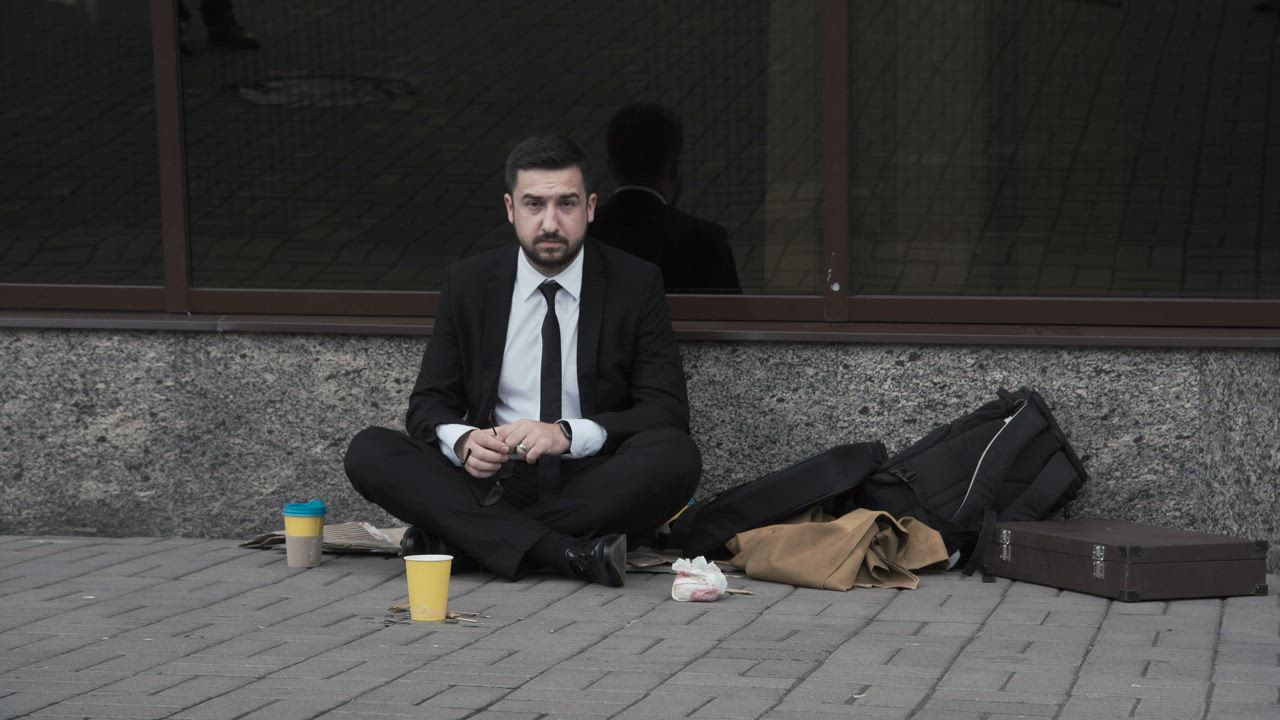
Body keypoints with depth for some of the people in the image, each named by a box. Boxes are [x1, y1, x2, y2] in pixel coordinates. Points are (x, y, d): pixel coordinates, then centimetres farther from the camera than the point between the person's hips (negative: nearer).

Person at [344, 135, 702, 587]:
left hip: (590, 486, -1)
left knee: (676, 456, -32)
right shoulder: (468, 283, 7)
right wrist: (463, 441, -18)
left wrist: (567, 434, -22)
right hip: (491, 483, 1)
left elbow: (668, 413, -5)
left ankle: (456, 540, -27)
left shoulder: (636, 284, 1)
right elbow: (428, 405, 7)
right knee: (368, 452, -22)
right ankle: (569, 553, -35)